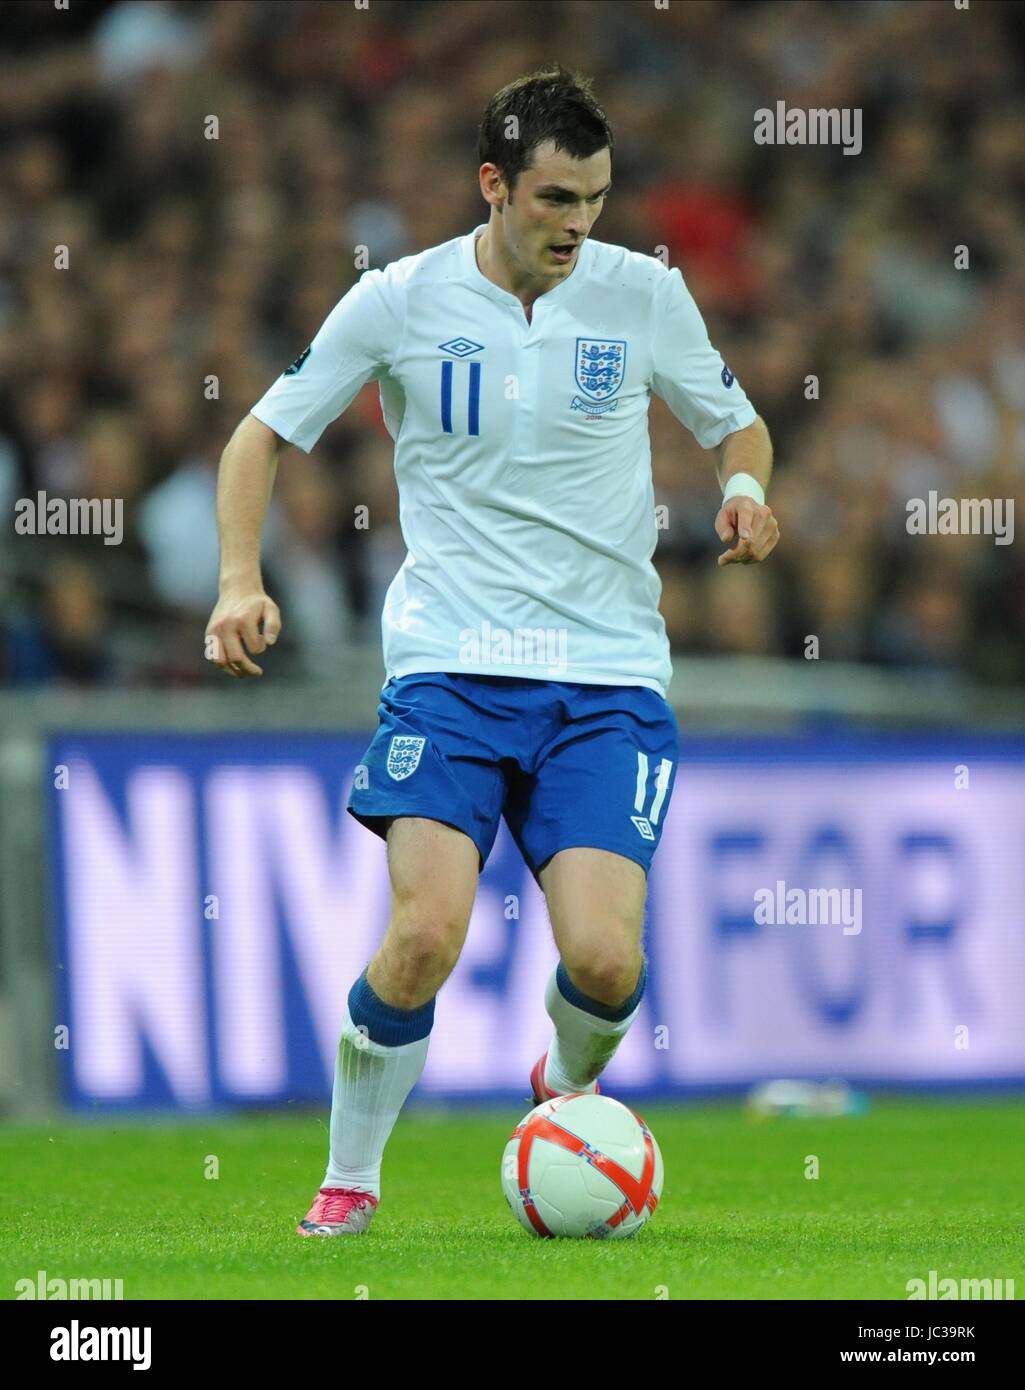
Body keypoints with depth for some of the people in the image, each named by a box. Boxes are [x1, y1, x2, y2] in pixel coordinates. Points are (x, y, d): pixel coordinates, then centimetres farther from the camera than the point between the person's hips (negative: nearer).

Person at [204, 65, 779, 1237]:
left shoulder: (643, 295, 3)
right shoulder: (398, 303, -1)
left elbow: (735, 425, 18)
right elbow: (264, 434, 9)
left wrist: (745, 490, -6)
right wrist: (241, 583, -6)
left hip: (609, 677, 1)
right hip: (450, 666, -1)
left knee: (604, 960, -15)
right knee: (427, 933, -20)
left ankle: (568, 1087, 23)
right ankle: (350, 1177, 4)